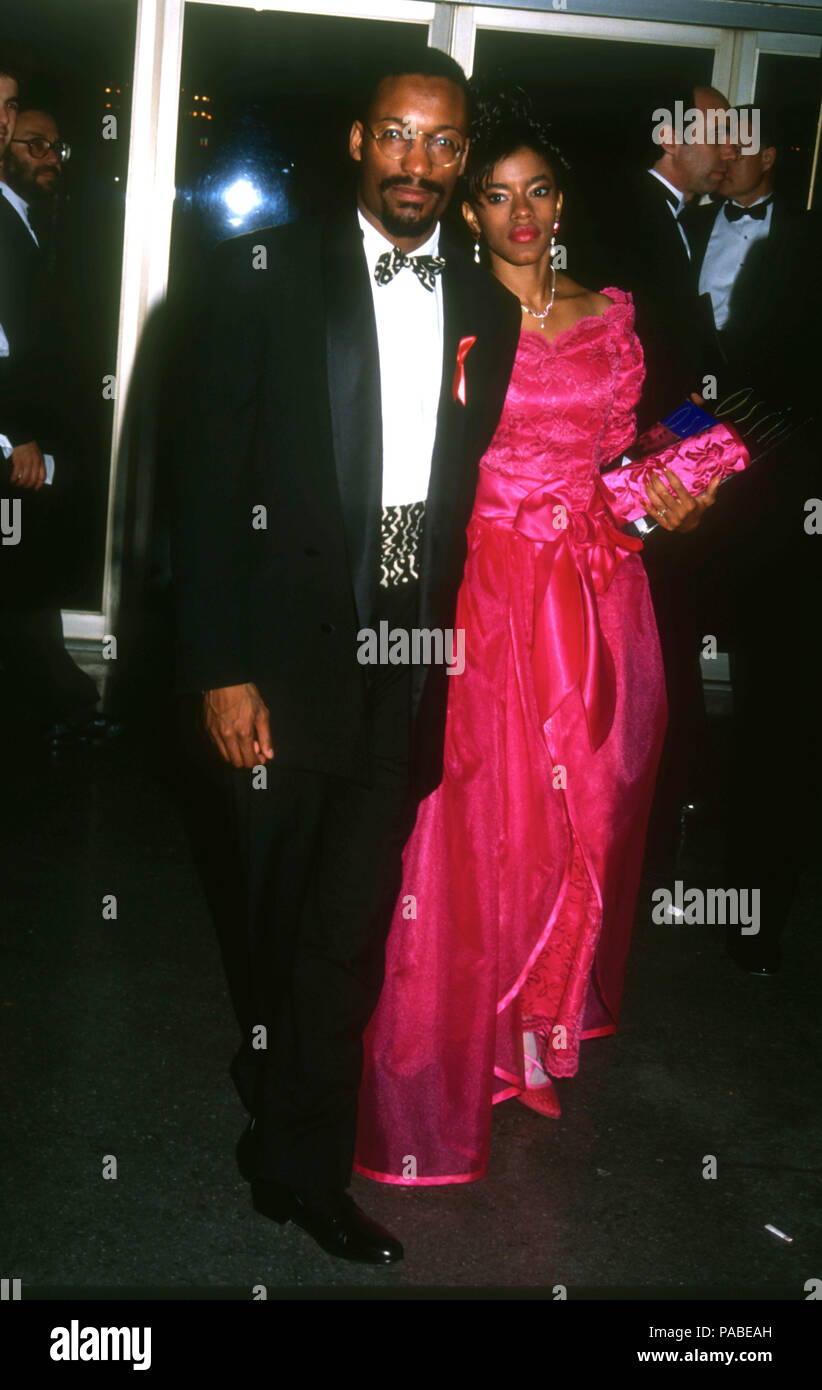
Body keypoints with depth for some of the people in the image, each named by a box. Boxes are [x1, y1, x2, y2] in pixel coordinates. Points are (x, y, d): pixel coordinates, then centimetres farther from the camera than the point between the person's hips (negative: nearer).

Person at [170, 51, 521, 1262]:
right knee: (263, 927, 12)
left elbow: (474, 493, 9)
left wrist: (450, 656, 3)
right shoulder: (265, 275, -4)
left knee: (350, 941, 12)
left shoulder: (489, 311, 8)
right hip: (284, 664, -3)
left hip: (407, 674, 3)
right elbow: (209, 480, -7)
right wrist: (220, 670, -12)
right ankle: (277, 1150, 33)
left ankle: (310, 1174, 30)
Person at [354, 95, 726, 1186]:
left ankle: (567, 1008, 32)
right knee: (487, 821, -2)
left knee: (592, 806, 11)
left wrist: (670, 505, -4)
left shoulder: (608, 317, 11)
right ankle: (475, 1047, 13)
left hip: (598, 594, 4)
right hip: (488, 593, -4)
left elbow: (619, 461, 15)